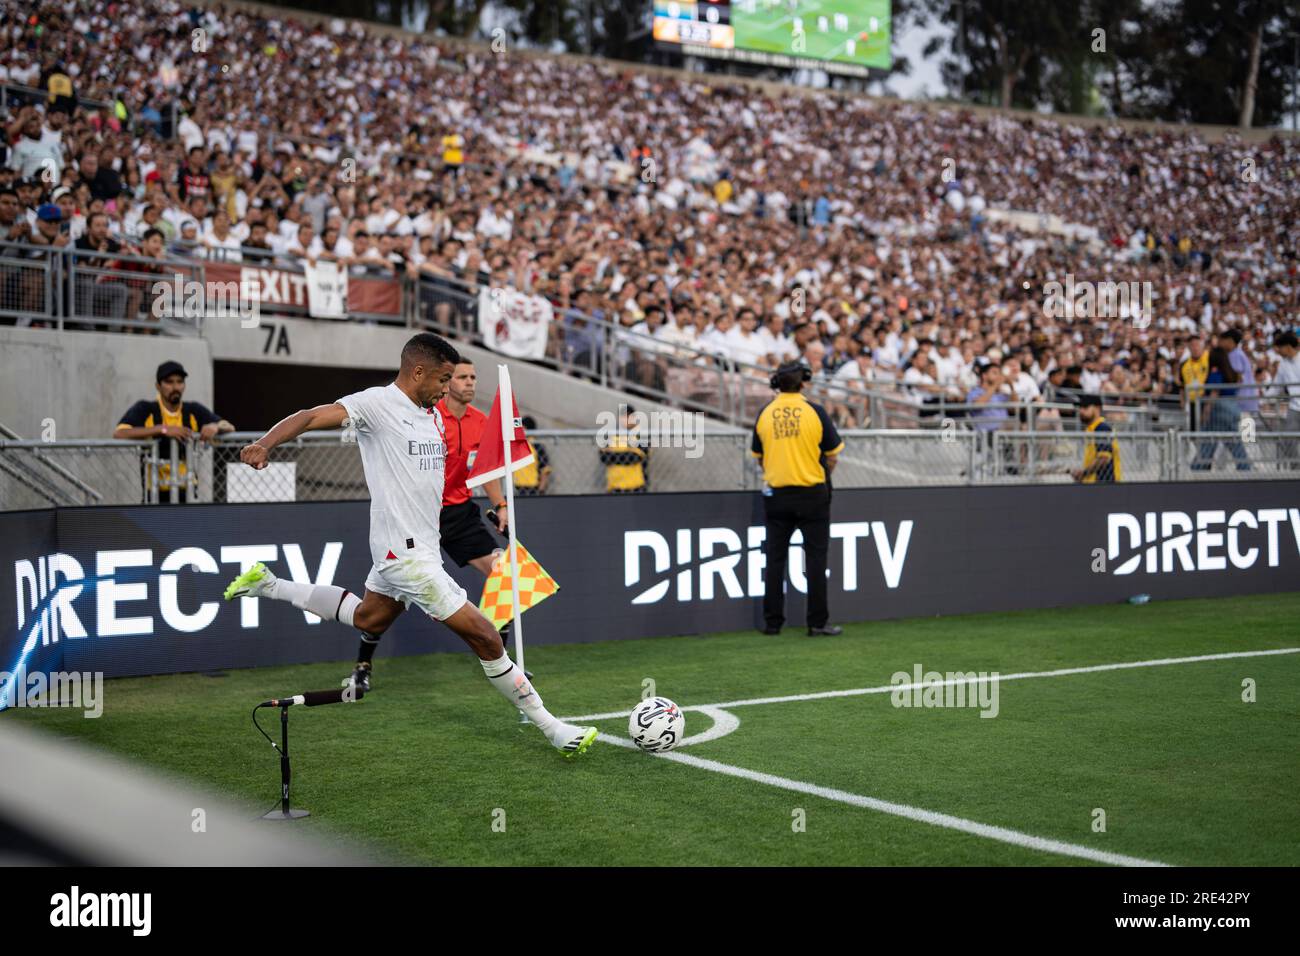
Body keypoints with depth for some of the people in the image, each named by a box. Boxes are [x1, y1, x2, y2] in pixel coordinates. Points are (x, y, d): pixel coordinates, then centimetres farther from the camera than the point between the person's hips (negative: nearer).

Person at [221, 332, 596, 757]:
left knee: (369, 619, 30)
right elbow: (310, 417, -24)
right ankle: (553, 729, 1)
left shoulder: (433, 415, 11)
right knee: (484, 636, -7)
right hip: (407, 551, -10)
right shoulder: (377, 402, -14)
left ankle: (268, 585, 40)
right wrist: (265, 443, -41)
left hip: (421, 543, 10)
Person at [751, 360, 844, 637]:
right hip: (812, 493, -2)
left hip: (775, 494, 3)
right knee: (815, 557, 3)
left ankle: (772, 622, 10)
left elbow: (758, 455, 9)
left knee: (775, 559, 8)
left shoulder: (764, 413, 1)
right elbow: (832, 453, -2)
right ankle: (817, 622, 3)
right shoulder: (814, 411, -8)